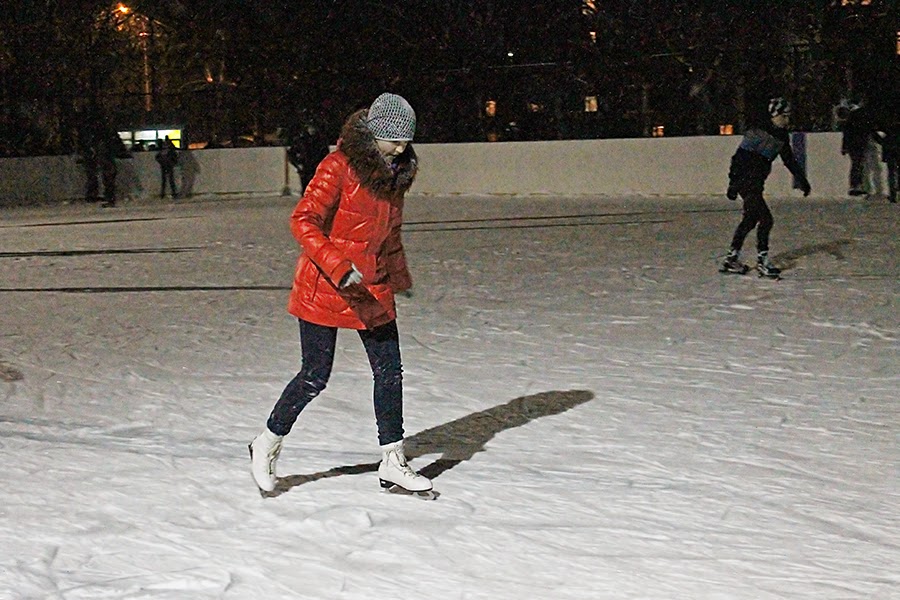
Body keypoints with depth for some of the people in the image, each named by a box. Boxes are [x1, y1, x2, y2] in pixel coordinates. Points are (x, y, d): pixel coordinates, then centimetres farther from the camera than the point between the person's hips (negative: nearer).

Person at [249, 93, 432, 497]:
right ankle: (267, 445, 18)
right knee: (316, 376, -3)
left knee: (390, 372, 4)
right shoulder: (339, 166, -15)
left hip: (373, 290, 7)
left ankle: (393, 464, 12)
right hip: (325, 289, -7)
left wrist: (398, 275, 28)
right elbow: (303, 221, -21)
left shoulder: (395, 172, 8)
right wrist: (339, 268, -30)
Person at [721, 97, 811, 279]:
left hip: (756, 182, 9)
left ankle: (732, 259, 20)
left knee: (751, 218, 12)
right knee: (765, 219, -13)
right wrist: (733, 183, -21)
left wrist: (802, 180, 13)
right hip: (745, 179, -9)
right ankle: (762, 260, -6)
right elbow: (740, 156, -18)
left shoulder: (781, 135, 9)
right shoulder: (758, 129, -15)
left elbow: (789, 159, 18)